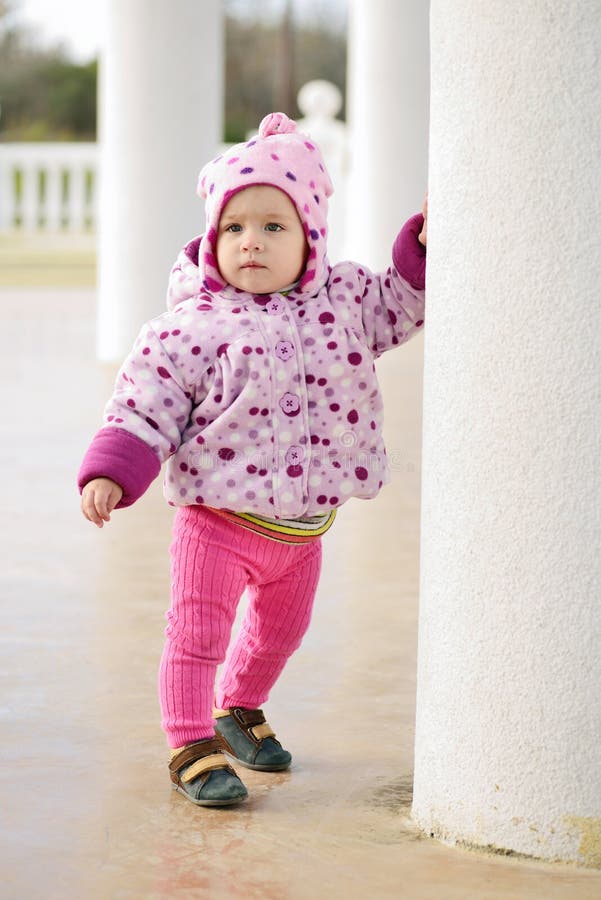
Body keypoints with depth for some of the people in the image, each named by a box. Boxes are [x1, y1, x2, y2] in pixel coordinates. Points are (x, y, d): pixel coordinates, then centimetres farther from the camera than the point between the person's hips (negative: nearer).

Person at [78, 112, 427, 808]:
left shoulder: (345, 299, -1)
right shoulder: (190, 329, -14)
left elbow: (406, 302, 10)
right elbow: (143, 407, -14)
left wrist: (426, 243, -6)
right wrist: (108, 474, -24)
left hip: (303, 527, 5)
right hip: (217, 521, -5)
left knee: (278, 631, 25)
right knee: (197, 633, -6)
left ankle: (238, 711, 48)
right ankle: (192, 748, 7)